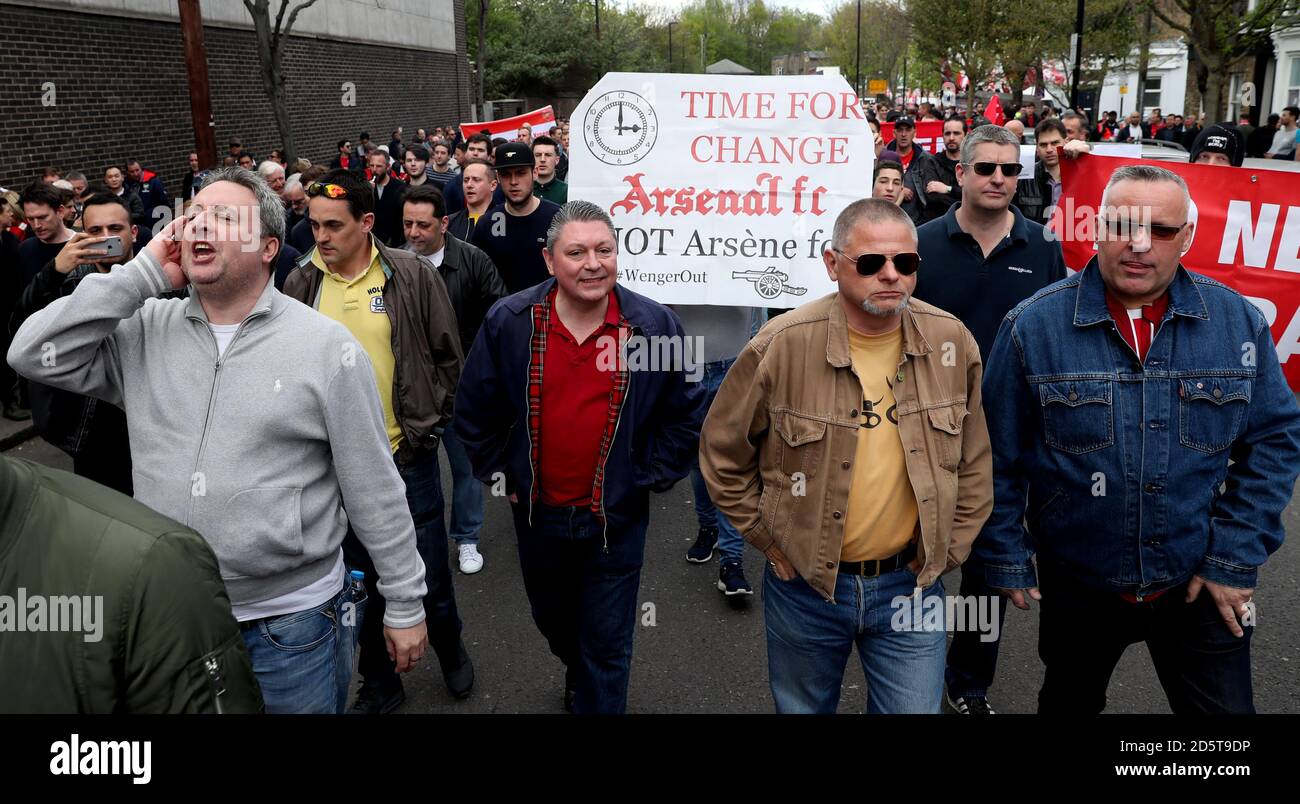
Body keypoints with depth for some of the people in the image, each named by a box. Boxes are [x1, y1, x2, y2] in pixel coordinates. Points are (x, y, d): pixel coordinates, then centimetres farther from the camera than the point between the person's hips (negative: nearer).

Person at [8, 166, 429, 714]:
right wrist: (143, 274, -12)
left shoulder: (326, 346, -11)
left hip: (294, 618, -3)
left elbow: (375, 491, -8)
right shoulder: (144, 331, 1)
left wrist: (405, 604, -4)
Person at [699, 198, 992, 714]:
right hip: (804, 585, -1)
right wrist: (769, 540, -2)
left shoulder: (953, 343, -6)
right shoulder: (781, 346, -15)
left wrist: (949, 549, 5)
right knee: (804, 707, 20)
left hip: (911, 582, 2)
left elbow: (973, 462, 7)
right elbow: (722, 452, -3)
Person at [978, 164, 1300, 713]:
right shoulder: (1033, 326, -12)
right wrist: (1005, 558, -5)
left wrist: (1236, 556, -5)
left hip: (1201, 585, 1)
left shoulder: (1238, 321, -5)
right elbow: (997, 456, -7)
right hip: (1075, 585, -1)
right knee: (1069, 704, 22)